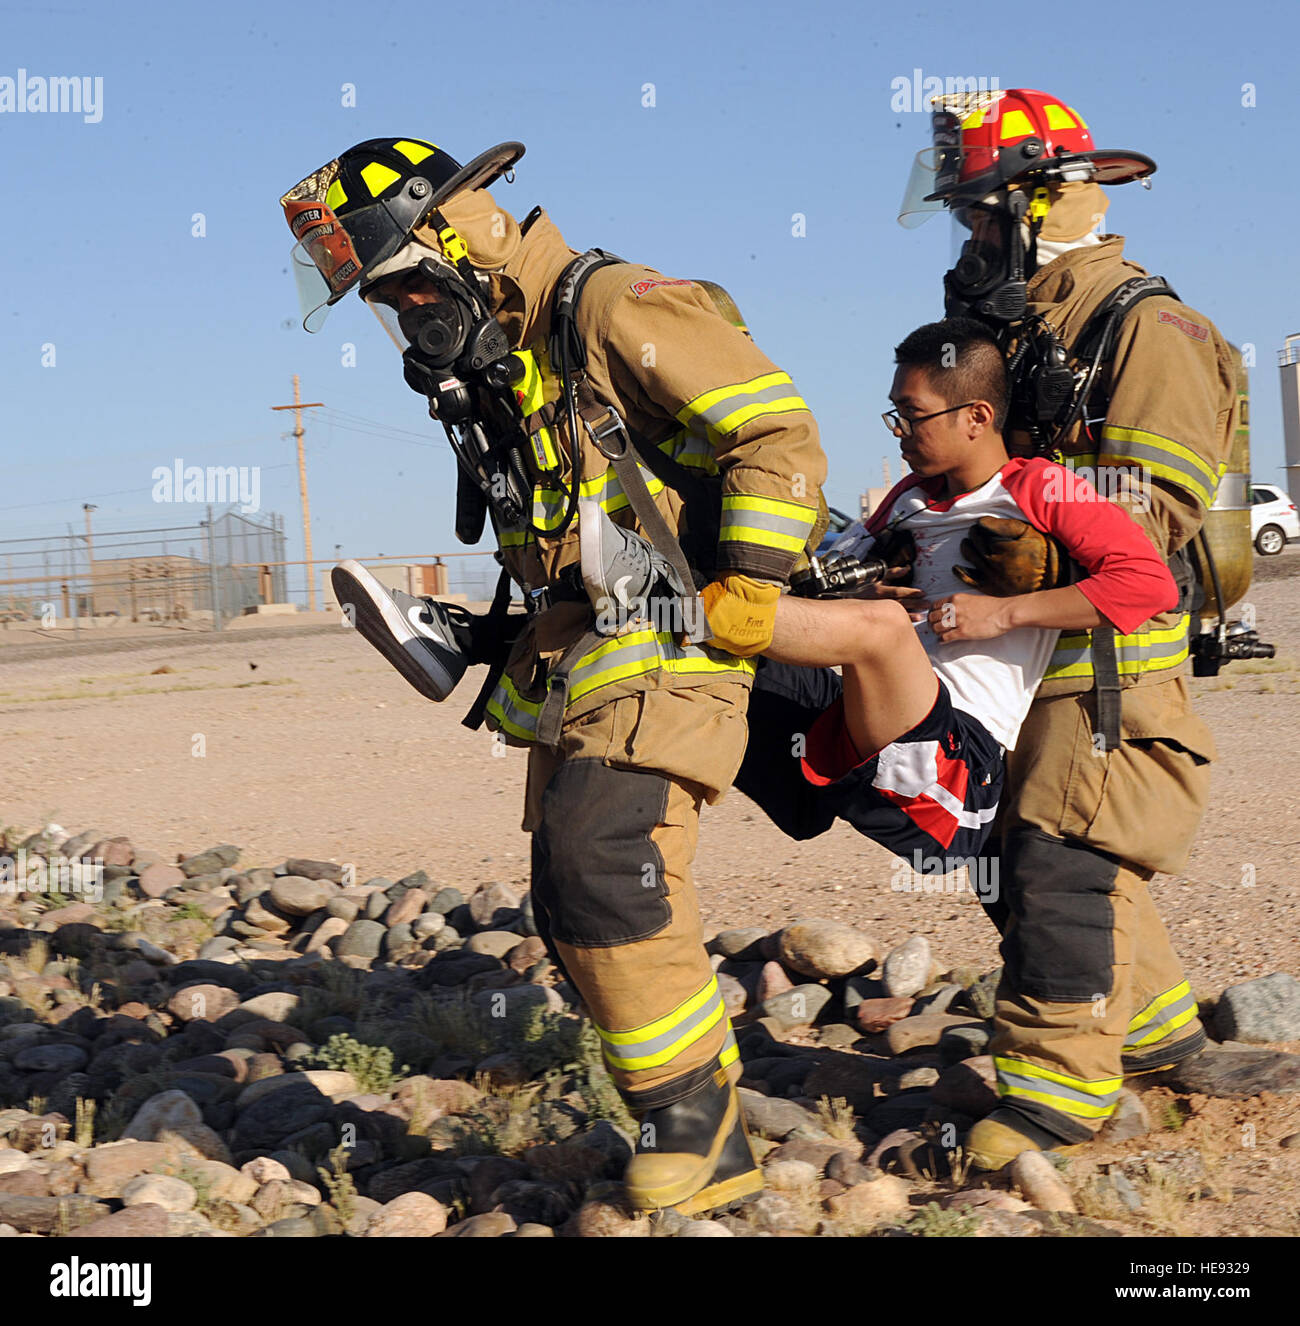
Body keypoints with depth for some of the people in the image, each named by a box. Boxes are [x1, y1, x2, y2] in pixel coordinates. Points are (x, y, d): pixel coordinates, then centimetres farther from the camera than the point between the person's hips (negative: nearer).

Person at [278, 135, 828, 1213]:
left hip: (663, 648, -10)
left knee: (606, 876, -22)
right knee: (578, 914, 5)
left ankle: (693, 1138, -9)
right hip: (572, 666, 10)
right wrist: (497, 636, 19)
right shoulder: (497, 369, 18)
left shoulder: (615, 310, -11)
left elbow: (779, 432, -16)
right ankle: (706, 1152, 14)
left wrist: (748, 593, -18)